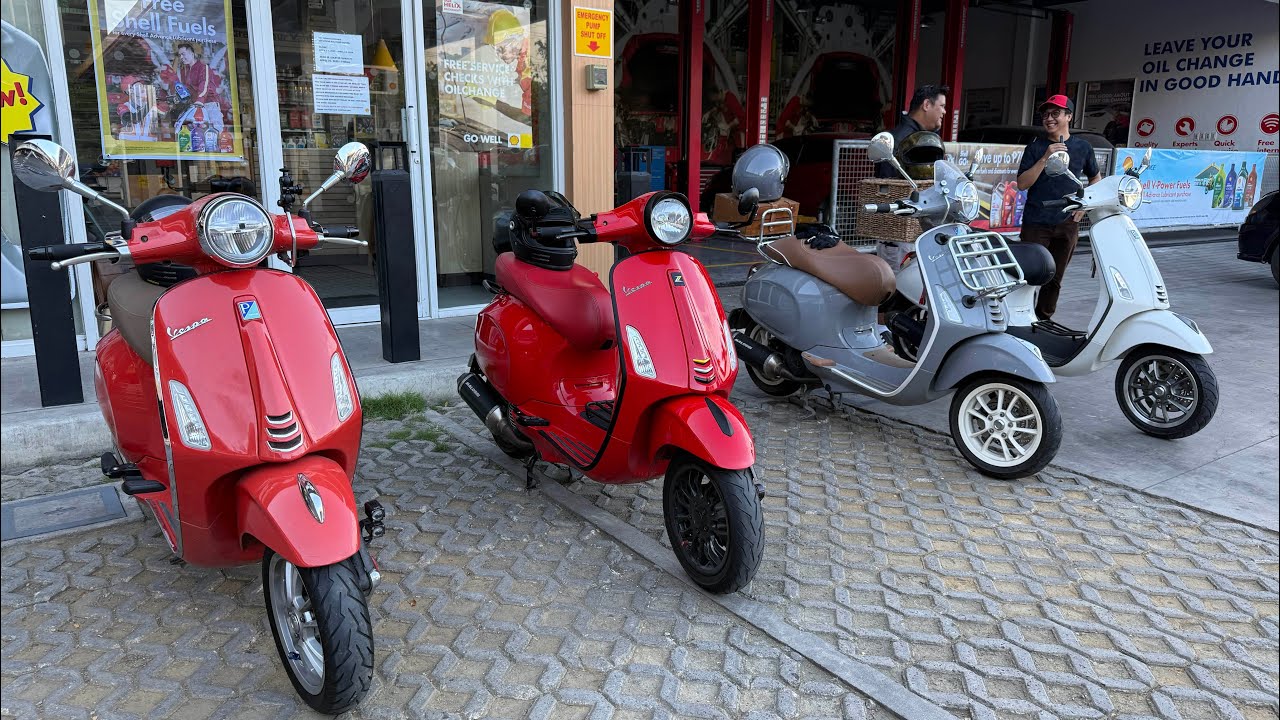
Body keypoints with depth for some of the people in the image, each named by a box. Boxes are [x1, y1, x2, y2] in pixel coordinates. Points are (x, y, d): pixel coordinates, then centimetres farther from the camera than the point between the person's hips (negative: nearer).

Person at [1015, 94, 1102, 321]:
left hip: (1068, 223, 3)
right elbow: (1022, 183, -7)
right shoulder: (1035, 147, 2)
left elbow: (1096, 178, 22)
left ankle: (1043, 320, 20)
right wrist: (1045, 158, -17)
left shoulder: (1083, 147, 8)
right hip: (1036, 223, -2)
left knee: (1055, 278, 9)